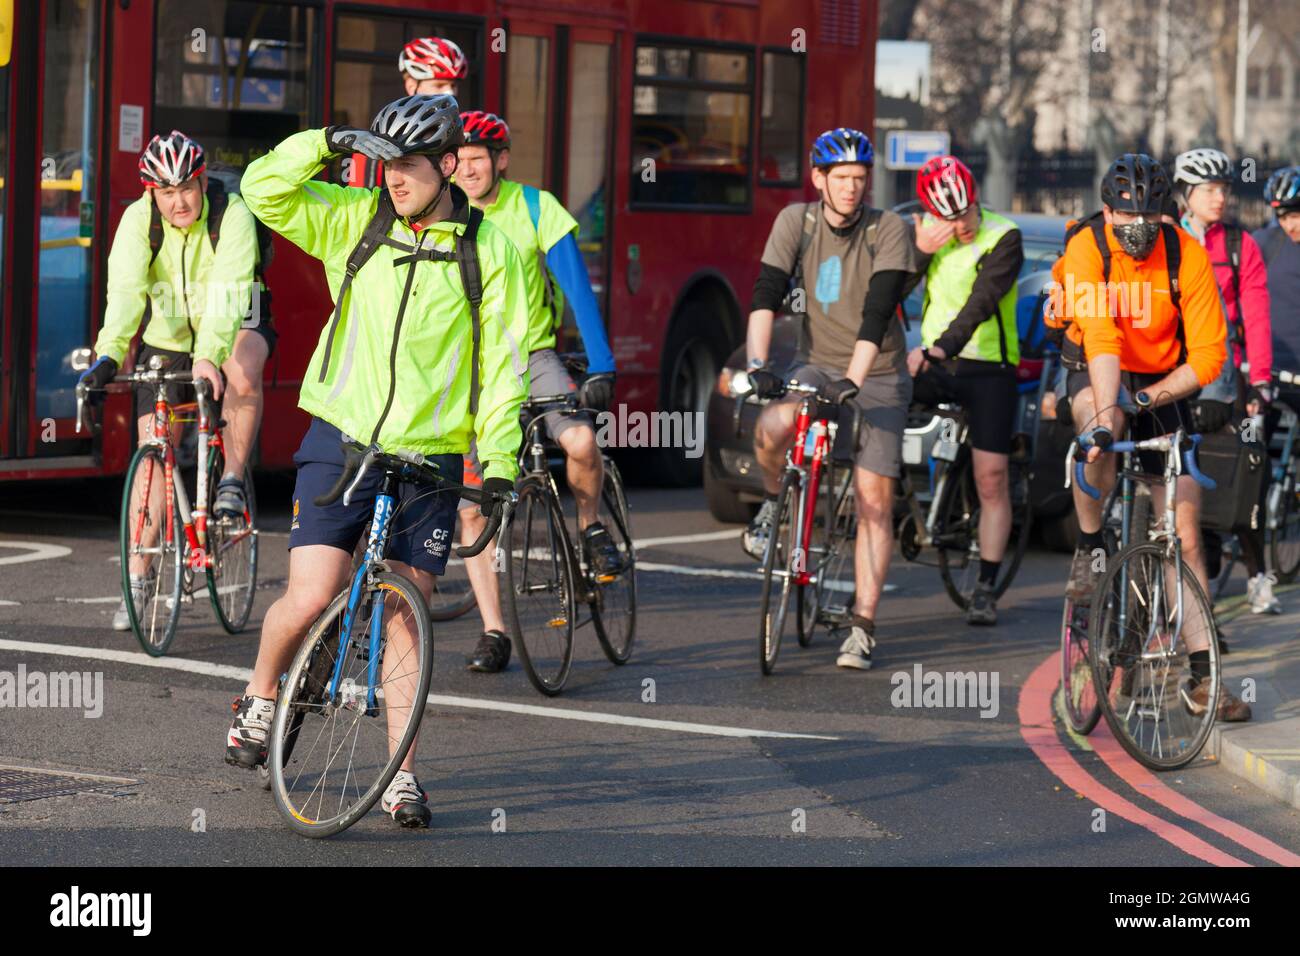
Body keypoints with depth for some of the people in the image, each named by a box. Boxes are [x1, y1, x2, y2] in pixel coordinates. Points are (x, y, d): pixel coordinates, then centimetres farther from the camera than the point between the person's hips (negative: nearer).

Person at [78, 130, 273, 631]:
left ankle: (232, 482, -17)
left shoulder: (232, 215, -26)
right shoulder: (138, 220, -19)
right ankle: (137, 580, 3)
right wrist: (108, 355, -49)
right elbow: (125, 291, -33)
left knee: (243, 373, -37)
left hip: (232, 327, -2)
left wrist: (210, 357, -54)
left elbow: (228, 294, -39)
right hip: (167, 336, 2)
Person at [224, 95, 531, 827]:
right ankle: (262, 698, 18)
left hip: (429, 457, 0)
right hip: (340, 443, 0)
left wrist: (499, 461, -9)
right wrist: (329, 142, -18)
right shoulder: (355, 222, 2)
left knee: (403, 619, 3)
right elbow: (266, 190, -5)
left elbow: (504, 361, -1)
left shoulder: (489, 251, -1)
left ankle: (403, 777, 13)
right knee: (309, 599, -11)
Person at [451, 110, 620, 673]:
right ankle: (494, 634, 4)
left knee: (581, 441, -30)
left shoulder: (534, 208, -9)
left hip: (531, 357, -1)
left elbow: (578, 288, -11)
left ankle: (590, 526, 1)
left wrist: (601, 368, -20)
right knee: (472, 510, -4)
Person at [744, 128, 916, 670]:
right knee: (773, 427, -31)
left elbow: (877, 314, -21)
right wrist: (757, 363, -29)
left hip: (877, 375, -1)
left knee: (874, 496, -9)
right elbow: (766, 295, -14)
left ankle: (861, 626, -3)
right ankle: (775, 501, 2)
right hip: (817, 363, 1)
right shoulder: (796, 222, -5)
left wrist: (853, 380, -33)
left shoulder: (888, 232, -11)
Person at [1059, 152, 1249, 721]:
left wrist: (1147, 398, -26)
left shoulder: (1187, 256, -17)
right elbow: (1102, 341, -33)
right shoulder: (1086, 251, -21)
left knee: (1184, 534, -4)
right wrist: (1104, 415, -46)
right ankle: (1089, 549, -13)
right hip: (1095, 372, -1)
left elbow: (1208, 355, -16)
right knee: (1101, 428, -39)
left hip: (1164, 385, 1)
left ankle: (1202, 676, -1)